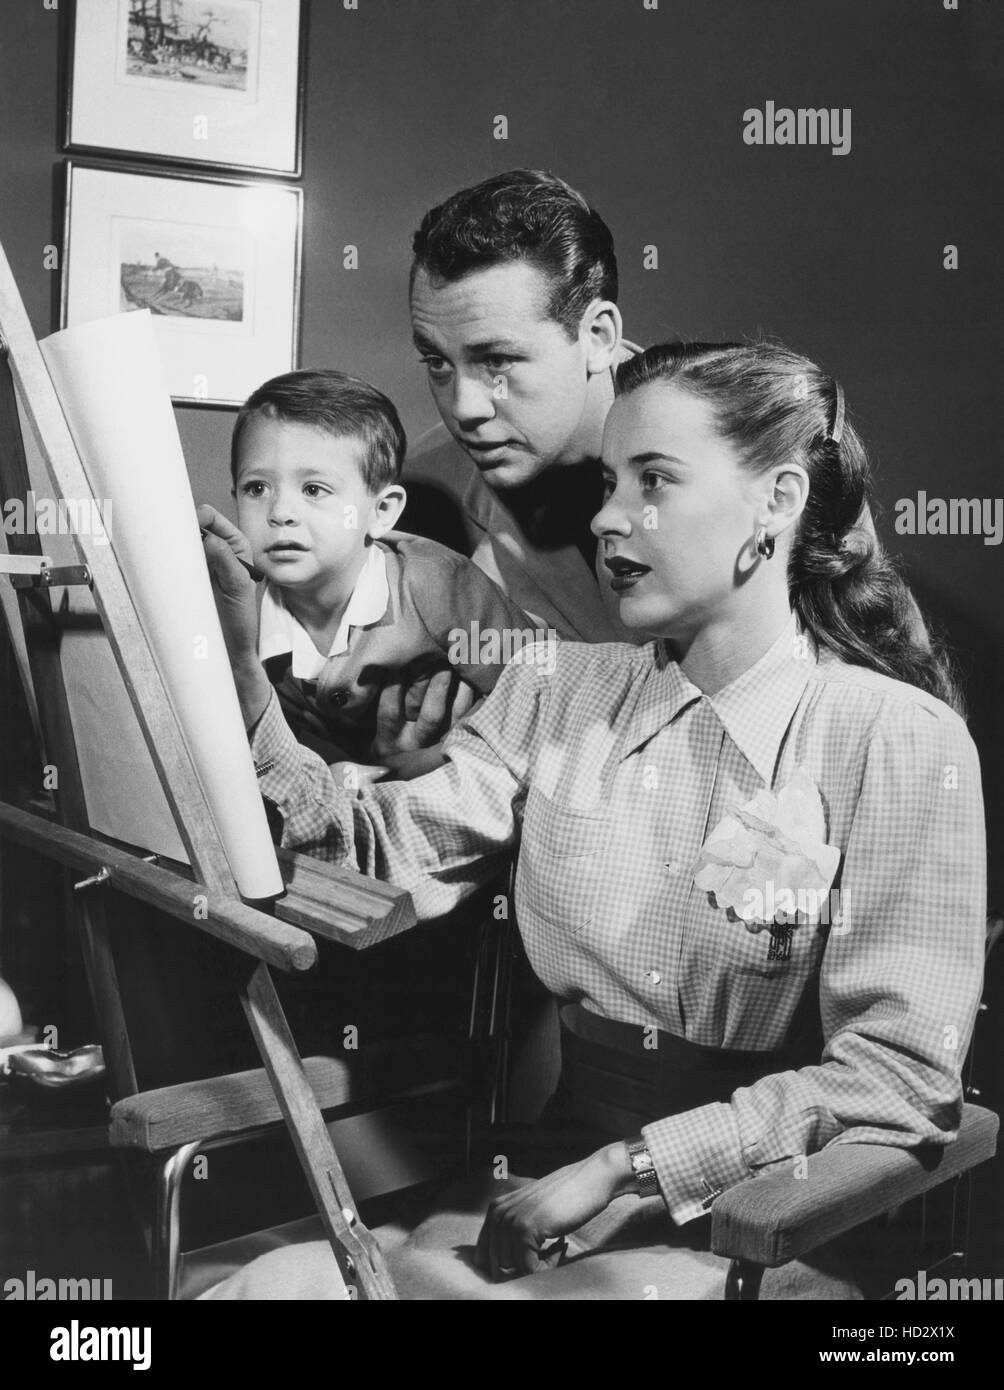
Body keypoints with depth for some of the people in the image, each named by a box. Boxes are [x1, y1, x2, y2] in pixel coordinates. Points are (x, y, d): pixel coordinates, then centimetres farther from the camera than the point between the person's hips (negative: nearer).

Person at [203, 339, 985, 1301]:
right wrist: (237, 670, -17)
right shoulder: (561, 695, 5)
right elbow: (379, 855, -6)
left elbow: (897, 1075, -13)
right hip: (554, 1201, 4)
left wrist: (623, 1167, -16)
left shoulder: (901, 741, -10)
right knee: (274, 1282, -20)